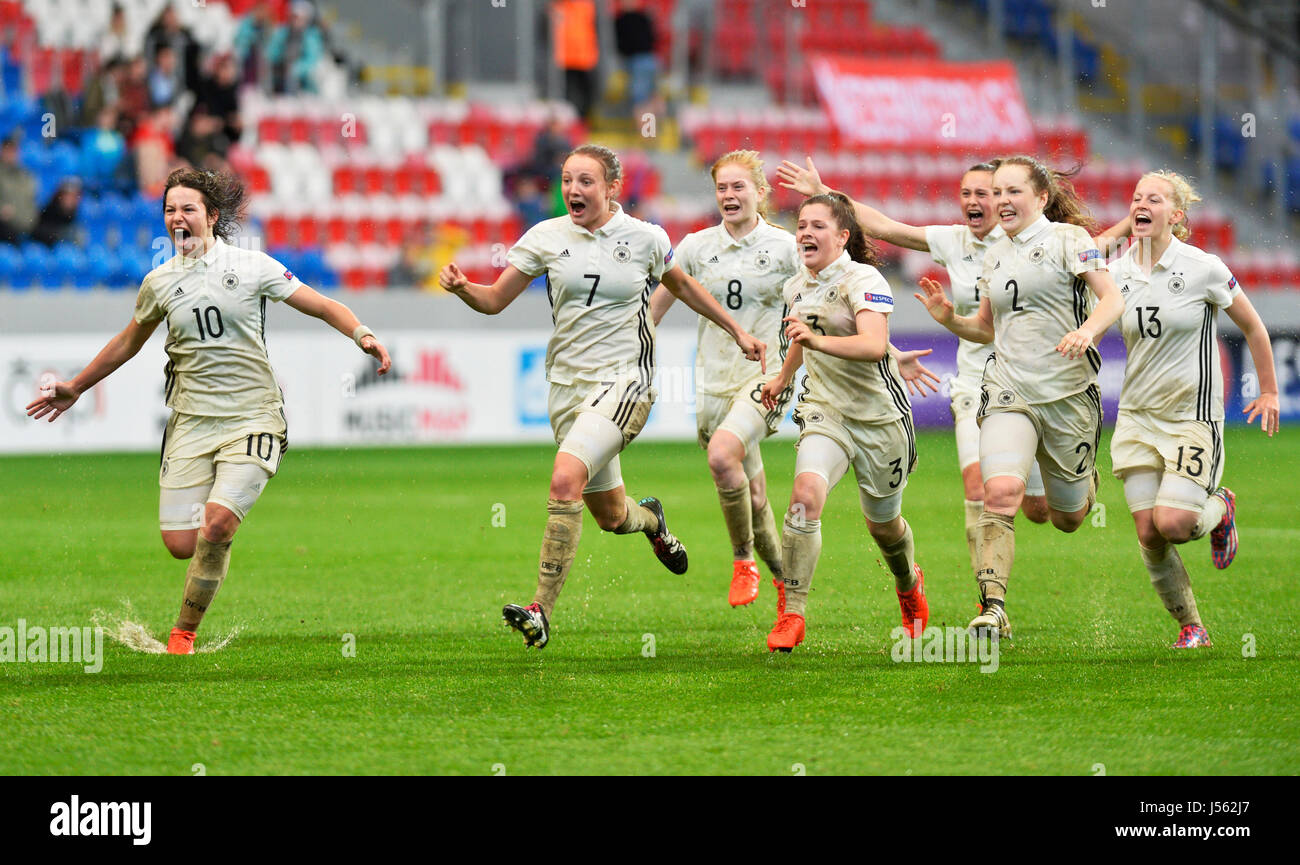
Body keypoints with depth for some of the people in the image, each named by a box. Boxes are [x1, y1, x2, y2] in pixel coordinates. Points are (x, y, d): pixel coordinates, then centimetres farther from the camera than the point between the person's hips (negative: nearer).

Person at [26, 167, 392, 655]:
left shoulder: (251, 267, 0)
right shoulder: (159, 282, 9)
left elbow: (323, 307, 3)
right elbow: (128, 343, 25)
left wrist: (362, 335, -15)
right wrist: (74, 389, 31)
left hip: (251, 420, -3)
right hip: (191, 425, 3)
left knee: (216, 526, -20)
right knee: (181, 544, -8)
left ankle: (184, 632, -2)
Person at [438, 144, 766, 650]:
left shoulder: (646, 239, -2)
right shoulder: (547, 237, 1)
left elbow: (683, 287, 17)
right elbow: (495, 300, 3)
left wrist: (737, 331, 23)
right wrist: (461, 288, -18)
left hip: (624, 380, -3)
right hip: (568, 383, 4)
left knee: (565, 480, -26)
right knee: (610, 517, 11)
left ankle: (542, 609, -24)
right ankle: (650, 518, 50)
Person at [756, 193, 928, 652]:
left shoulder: (864, 281, -18)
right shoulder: (798, 286, 4)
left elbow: (874, 345, -35)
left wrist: (818, 341, -48)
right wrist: (783, 377, 38)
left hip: (880, 415, -4)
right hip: (825, 410, 4)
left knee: (883, 524, 12)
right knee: (806, 491, -25)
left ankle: (909, 585, 48)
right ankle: (791, 614, -23)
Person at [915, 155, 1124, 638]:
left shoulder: (1068, 238, -4)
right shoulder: (995, 257, 13)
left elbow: (1112, 298, -11)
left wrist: (1087, 330, -32)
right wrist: (949, 318, 5)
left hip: (1069, 393, -3)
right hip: (1009, 393, 3)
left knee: (1067, 519, 10)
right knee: (1000, 490, -23)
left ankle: (1084, 483, 48)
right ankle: (993, 607, -24)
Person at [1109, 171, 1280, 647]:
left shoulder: (1203, 268, -10)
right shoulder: (1117, 273, 1)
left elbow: (1252, 326, 3)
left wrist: (1269, 391, 9)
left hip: (1193, 415, -4)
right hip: (1138, 415, 4)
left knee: (1171, 523, -17)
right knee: (1148, 535, -5)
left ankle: (1219, 508, 19)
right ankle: (1191, 628, 14)